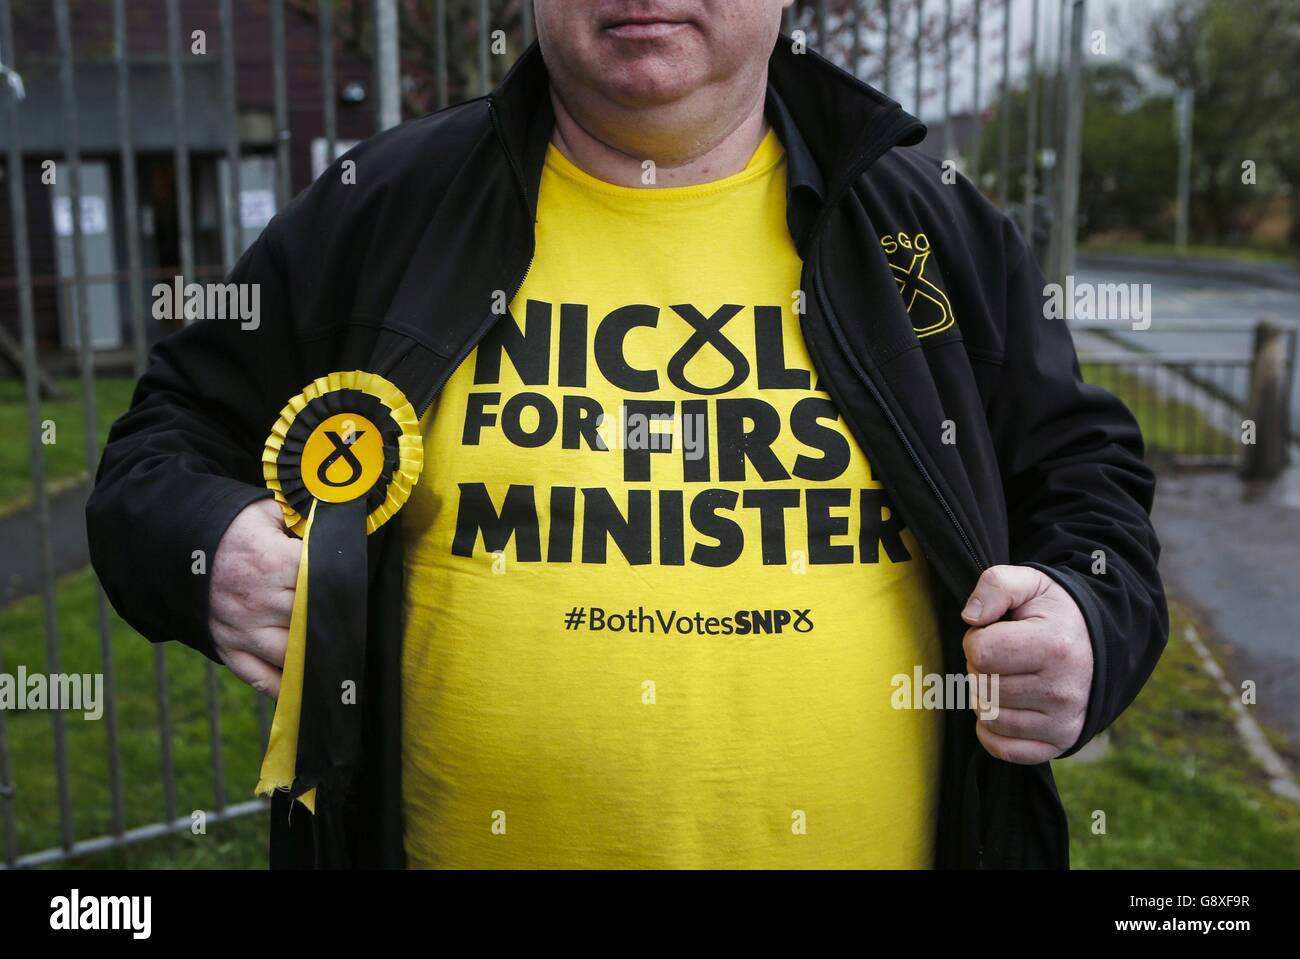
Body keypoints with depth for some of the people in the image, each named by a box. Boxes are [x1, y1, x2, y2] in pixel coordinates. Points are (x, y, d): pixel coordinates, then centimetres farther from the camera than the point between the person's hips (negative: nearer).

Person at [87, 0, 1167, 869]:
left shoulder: (935, 226, 2)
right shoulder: (379, 212, -1)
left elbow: (1083, 470, 10)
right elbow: (175, 434, 8)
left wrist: (1090, 622, -10)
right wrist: (206, 544, -14)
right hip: (469, 842, 0)